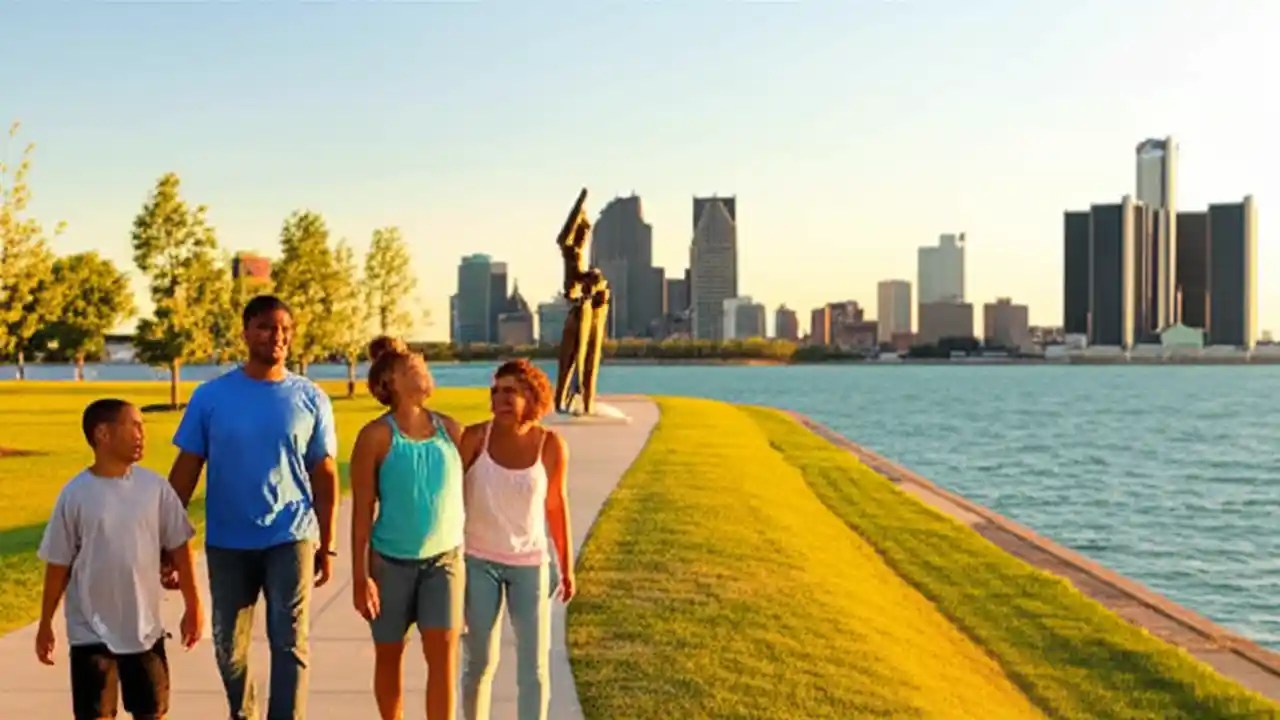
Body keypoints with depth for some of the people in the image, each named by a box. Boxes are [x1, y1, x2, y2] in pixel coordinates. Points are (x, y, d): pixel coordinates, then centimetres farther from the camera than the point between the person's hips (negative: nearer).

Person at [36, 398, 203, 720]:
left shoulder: (155, 486, -4)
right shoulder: (76, 494, -10)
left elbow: (179, 548, 3)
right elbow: (58, 564, -3)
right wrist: (45, 624, 2)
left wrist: (193, 606, 4)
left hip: (145, 626, 2)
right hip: (91, 630, -2)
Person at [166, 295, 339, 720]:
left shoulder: (310, 399, -1)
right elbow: (186, 470, 1)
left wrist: (327, 545, 3)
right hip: (227, 542, 1)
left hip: (291, 539, -1)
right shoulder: (211, 396, -2)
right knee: (229, 647, 13)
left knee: (290, 644, -3)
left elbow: (324, 476, 3)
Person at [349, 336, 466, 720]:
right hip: (391, 561, -2)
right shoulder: (376, 436, -9)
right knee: (389, 656, 12)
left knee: (443, 654, -8)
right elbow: (362, 510, -8)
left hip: (445, 559, 2)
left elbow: (468, 496, 7)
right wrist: (360, 576, -10)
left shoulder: (451, 429, 1)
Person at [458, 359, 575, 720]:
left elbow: (556, 505, 2)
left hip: (529, 564, 0)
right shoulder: (474, 438, -12)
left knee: (534, 666, -1)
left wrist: (567, 568, 7)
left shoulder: (551, 445, -10)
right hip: (478, 562, 0)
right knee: (480, 662, 9)